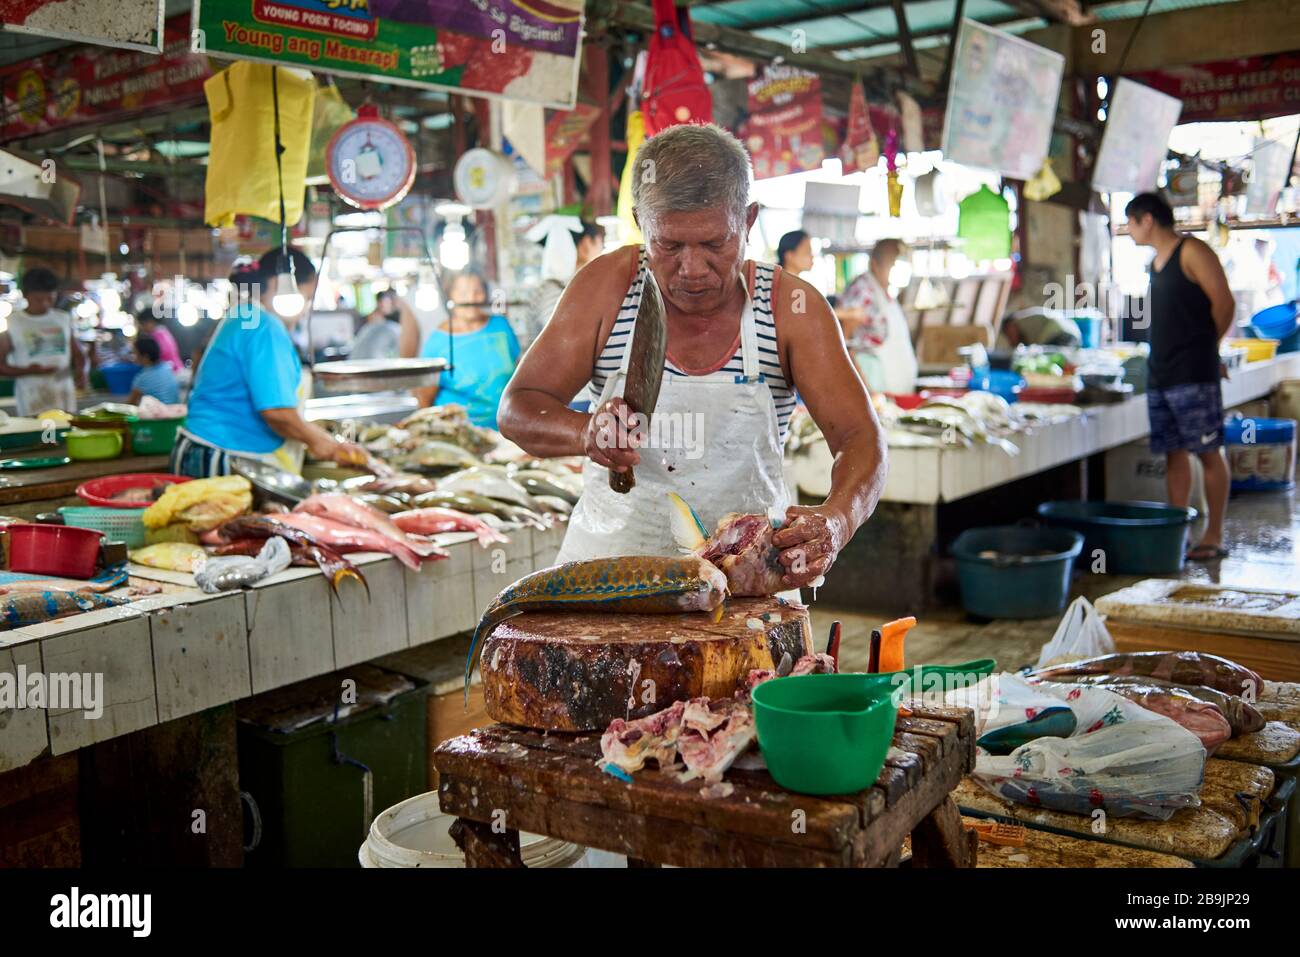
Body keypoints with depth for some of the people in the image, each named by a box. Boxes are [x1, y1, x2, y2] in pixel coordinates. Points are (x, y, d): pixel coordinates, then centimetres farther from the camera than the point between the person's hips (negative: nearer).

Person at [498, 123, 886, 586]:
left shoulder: (790, 306, -6)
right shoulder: (607, 285, -5)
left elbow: (860, 439, -10)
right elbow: (517, 409, -3)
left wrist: (835, 521, -33)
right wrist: (586, 432, -27)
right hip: (612, 554, 0)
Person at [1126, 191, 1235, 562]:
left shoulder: (1192, 252, -7)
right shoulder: (1156, 262, 18)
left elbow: (1223, 303, -9)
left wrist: (1203, 346, 0)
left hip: (1194, 375, -8)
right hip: (1159, 374, 8)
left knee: (1208, 454, -2)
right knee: (1174, 454, 8)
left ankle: (1213, 537, 3)